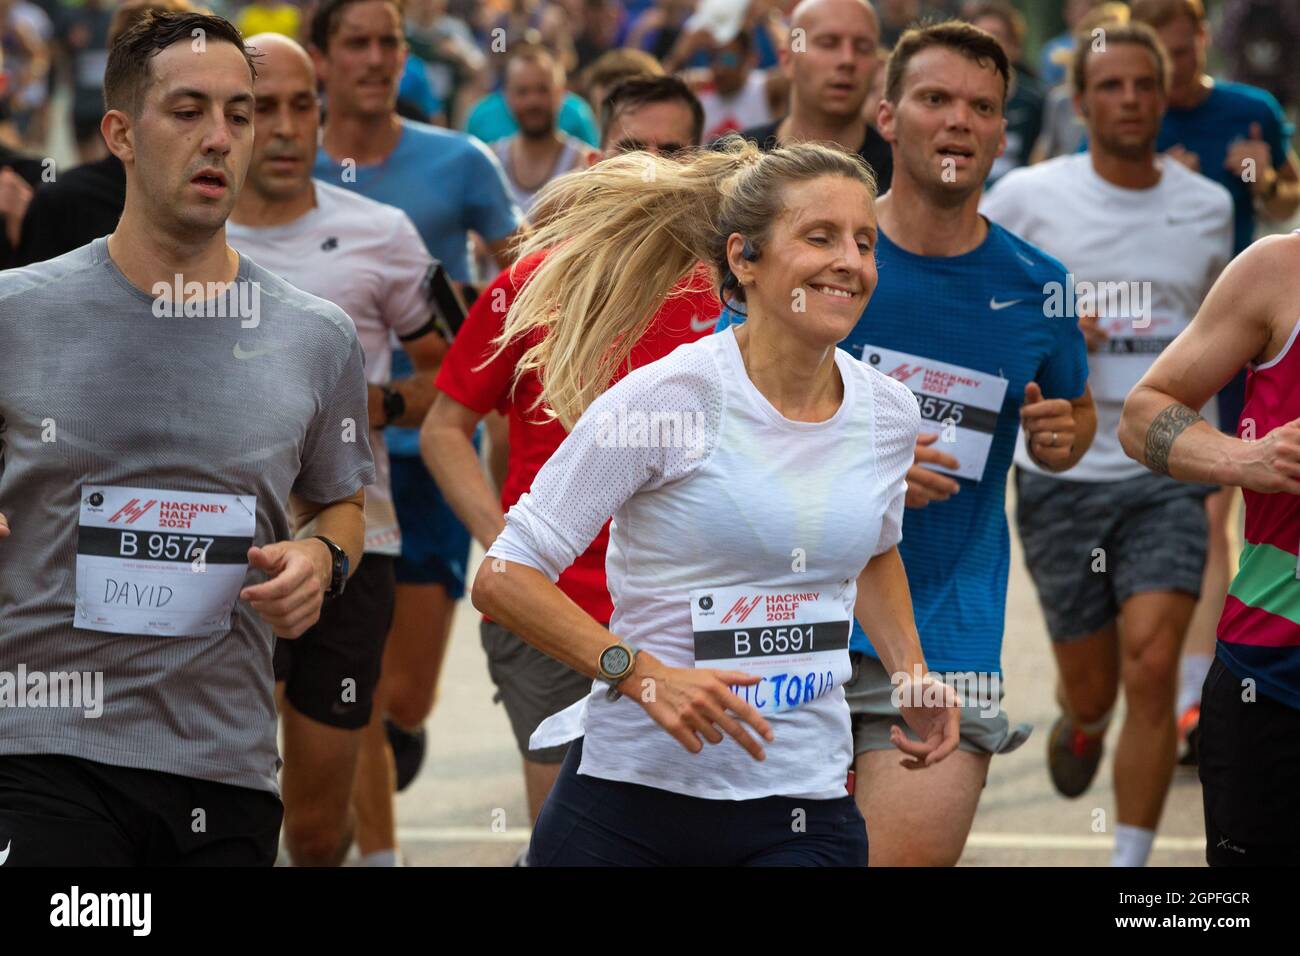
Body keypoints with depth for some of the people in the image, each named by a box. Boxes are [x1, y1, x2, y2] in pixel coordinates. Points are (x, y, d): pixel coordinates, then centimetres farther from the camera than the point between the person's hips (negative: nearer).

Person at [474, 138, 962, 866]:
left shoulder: (890, 413, 5)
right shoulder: (665, 398, -12)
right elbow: (504, 577, -11)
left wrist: (913, 673, 12)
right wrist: (644, 675, -22)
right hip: (625, 804, -4)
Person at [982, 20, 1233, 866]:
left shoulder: (1208, 206, 4)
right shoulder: (1028, 196, -4)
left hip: (1168, 474, 0)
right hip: (1062, 472, 0)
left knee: (1153, 669, -17)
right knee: (1092, 688, 9)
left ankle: (1130, 867, -8)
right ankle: (1080, 725, 48)